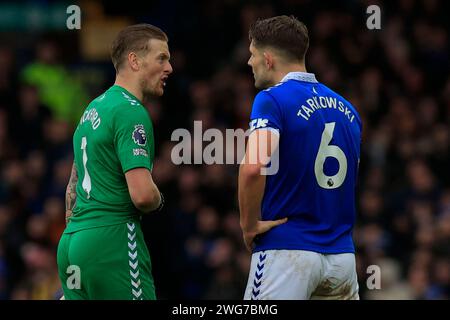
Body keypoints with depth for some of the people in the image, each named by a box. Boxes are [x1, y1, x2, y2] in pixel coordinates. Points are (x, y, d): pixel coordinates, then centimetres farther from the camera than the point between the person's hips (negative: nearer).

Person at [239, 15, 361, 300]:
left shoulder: (272, 100, -8)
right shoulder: (346, 108, 14)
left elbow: (254, 168, -22)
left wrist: (249, 225, -11)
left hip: (287, 250, -7)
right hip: (342, 253, 7)